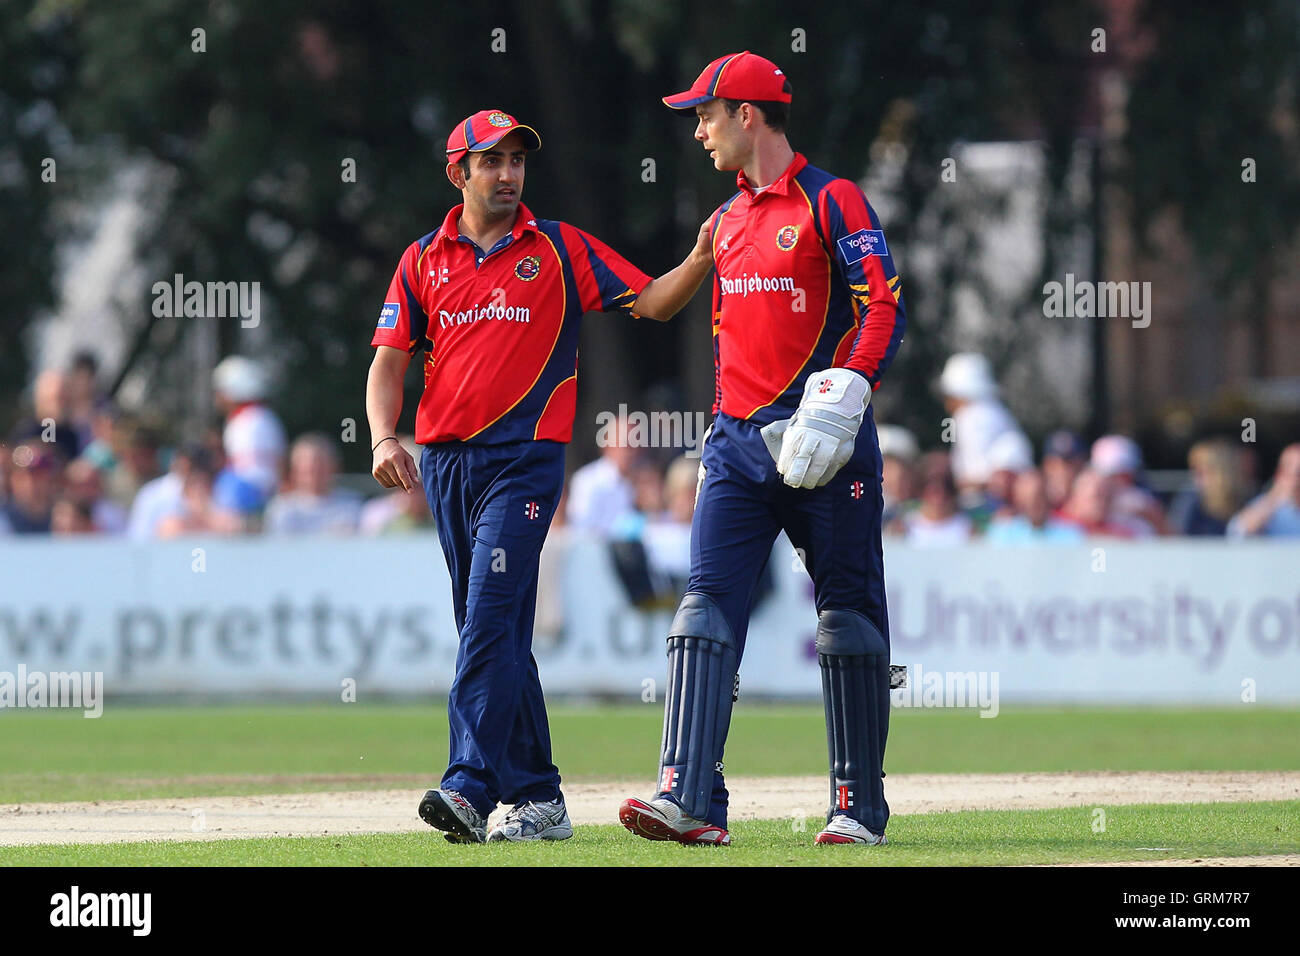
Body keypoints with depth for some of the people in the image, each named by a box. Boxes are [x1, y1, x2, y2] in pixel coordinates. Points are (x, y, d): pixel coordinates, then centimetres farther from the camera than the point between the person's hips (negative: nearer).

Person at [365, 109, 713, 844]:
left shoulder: (561, 249, 5)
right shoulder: (424, 261, 12)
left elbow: (650, 302, 2)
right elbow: (390, 361, 7)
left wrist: (702, 258, -16)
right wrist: (385, 437, -10)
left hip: (525, 458, -4)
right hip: (446, 461, 4)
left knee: (492, 620, -17)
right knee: (490, 634, 8)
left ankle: (471, 787, -26)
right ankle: (537, 798, 15)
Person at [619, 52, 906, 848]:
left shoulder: (832, 202, -5)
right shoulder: (729, 219, 18)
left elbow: (886, 308, -13)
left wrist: (850, 386, -26)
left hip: (824, 446, -6)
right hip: (740, 446, 7)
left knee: (849, 616, 1)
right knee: (707, 607, -7)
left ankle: (861, 807, 7)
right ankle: (692, 799, -15)